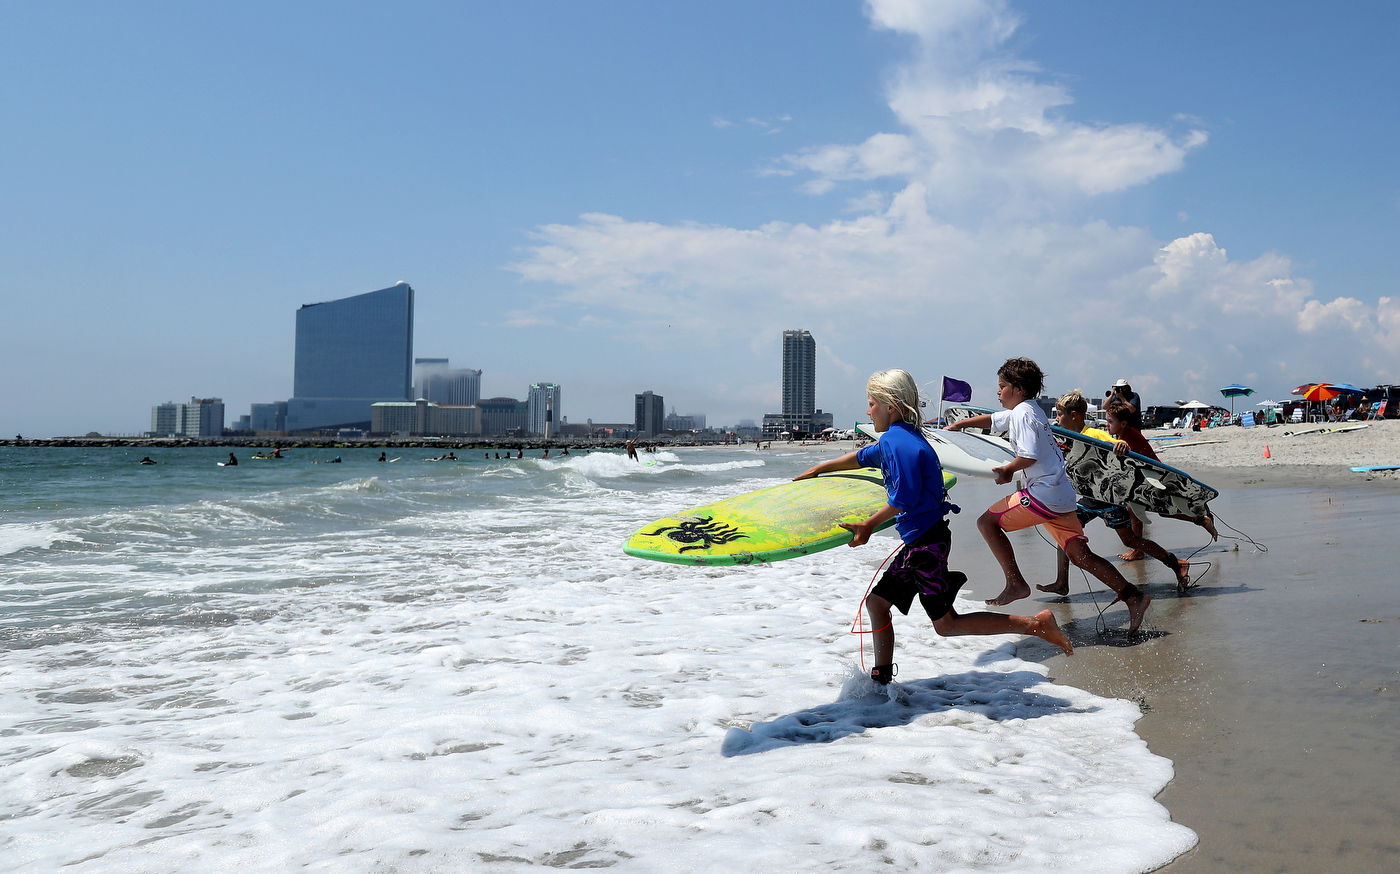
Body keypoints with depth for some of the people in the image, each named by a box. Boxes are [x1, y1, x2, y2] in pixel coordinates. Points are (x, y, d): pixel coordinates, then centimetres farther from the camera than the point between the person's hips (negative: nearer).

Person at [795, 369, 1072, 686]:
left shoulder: (897, 441, -17)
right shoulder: (896, 439, 13)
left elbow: (905, 499, -21)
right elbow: (863, 457, 30)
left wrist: (868, 526, -10)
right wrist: (819, 469, 40)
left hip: (927, 542, -10)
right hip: (918, 543, 10)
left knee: (946, 624, -8)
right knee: (876, 603, 15)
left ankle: (1035, 624, -7)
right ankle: (881, 679, 25)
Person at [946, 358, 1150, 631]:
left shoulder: (1022, 414, -10)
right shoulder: (1023, 411, 20)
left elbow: (1029, 456, -21)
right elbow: (991, 419, 35)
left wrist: (1007, 470, -5)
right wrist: (957, 425, 38)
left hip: (1043, 494, -10)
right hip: (1062, 495, 10)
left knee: (987, 521, -2)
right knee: (1081, 556, 8)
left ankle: (1015, 583, -5)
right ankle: (1133, 596, 4)